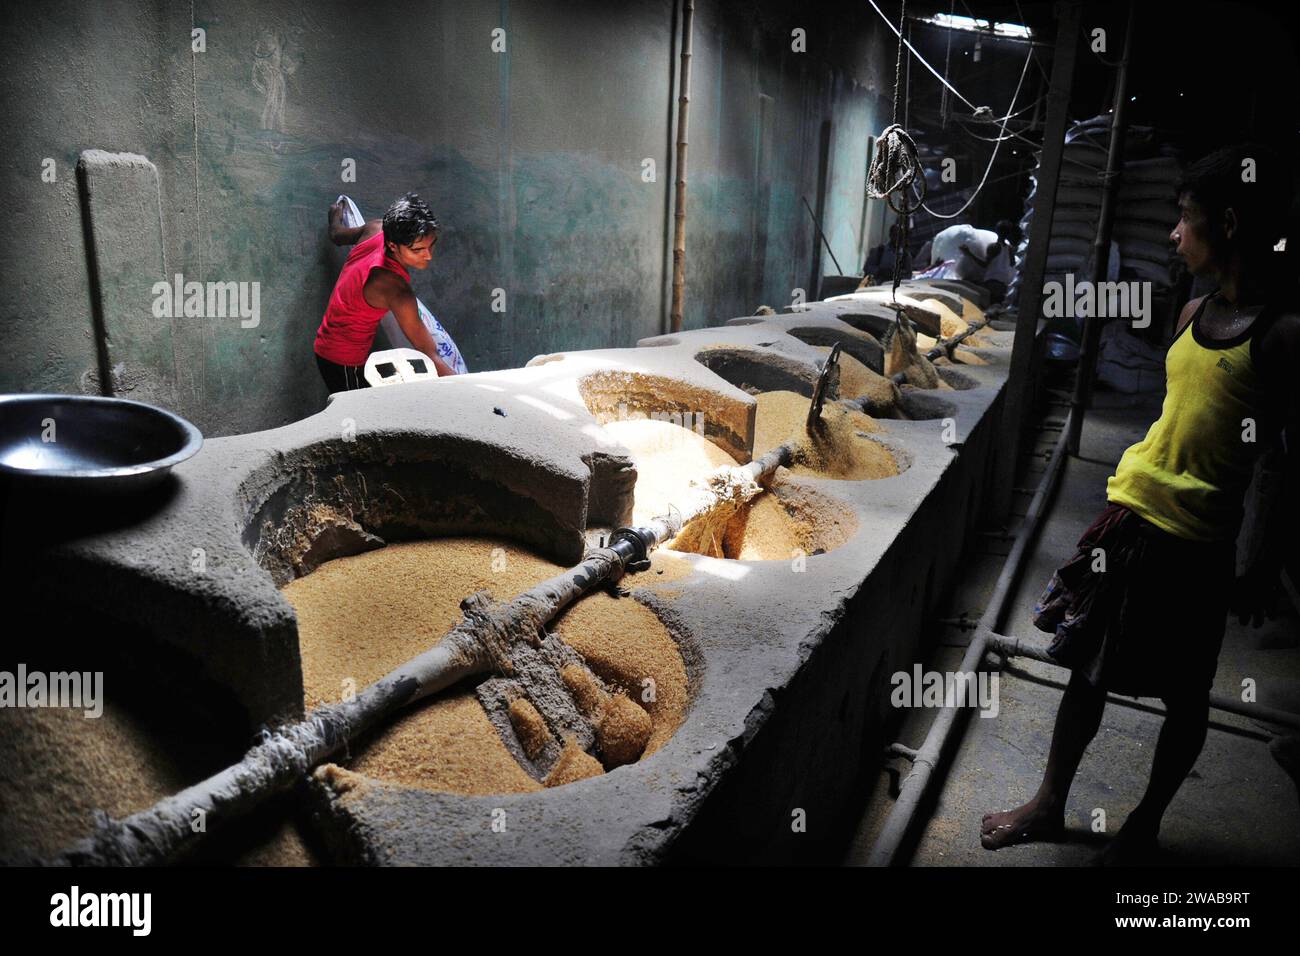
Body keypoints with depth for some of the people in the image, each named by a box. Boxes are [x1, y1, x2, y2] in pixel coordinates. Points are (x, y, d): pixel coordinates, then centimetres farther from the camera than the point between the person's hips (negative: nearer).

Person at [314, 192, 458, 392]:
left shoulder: (376, 229, -13)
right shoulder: (396, 290, -36)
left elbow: (336, 235, 12)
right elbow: (430, 356, -33)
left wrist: (335, 217, 35)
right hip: (344, 362, -8)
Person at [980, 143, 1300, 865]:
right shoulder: (1196, 311, 6)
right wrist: (1126, 497, 17)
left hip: (1196, 542, -7)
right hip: (1131, 515, 7)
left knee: (1184, 697, 13)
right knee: (1087, 667, 14)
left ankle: (1146, 825, 35)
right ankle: (1049, 806, 31)